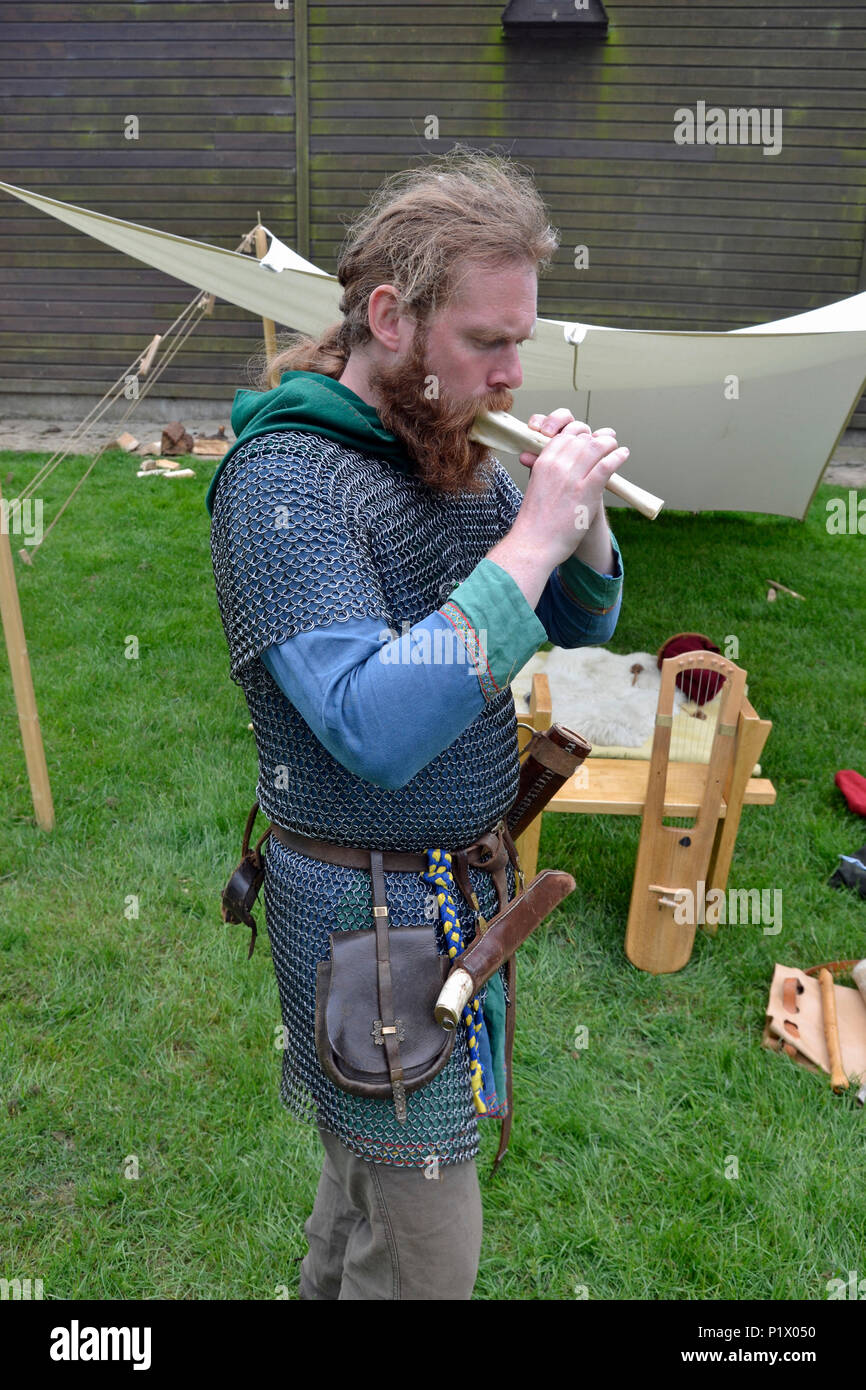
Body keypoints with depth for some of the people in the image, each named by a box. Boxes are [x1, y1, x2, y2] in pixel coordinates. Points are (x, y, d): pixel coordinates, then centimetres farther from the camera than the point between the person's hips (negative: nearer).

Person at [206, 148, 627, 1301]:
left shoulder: (455, 450, 2)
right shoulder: (282, 477, -20)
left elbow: (583, 623, 10)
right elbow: (378, 730, -32)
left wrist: (582, 520, -11)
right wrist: (530, 536, -29)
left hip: (463, 878, 7)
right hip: (370, 904, -7)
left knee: (376, 1155, 26)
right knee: (427, 1244, 8)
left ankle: (325, 1288, 49)